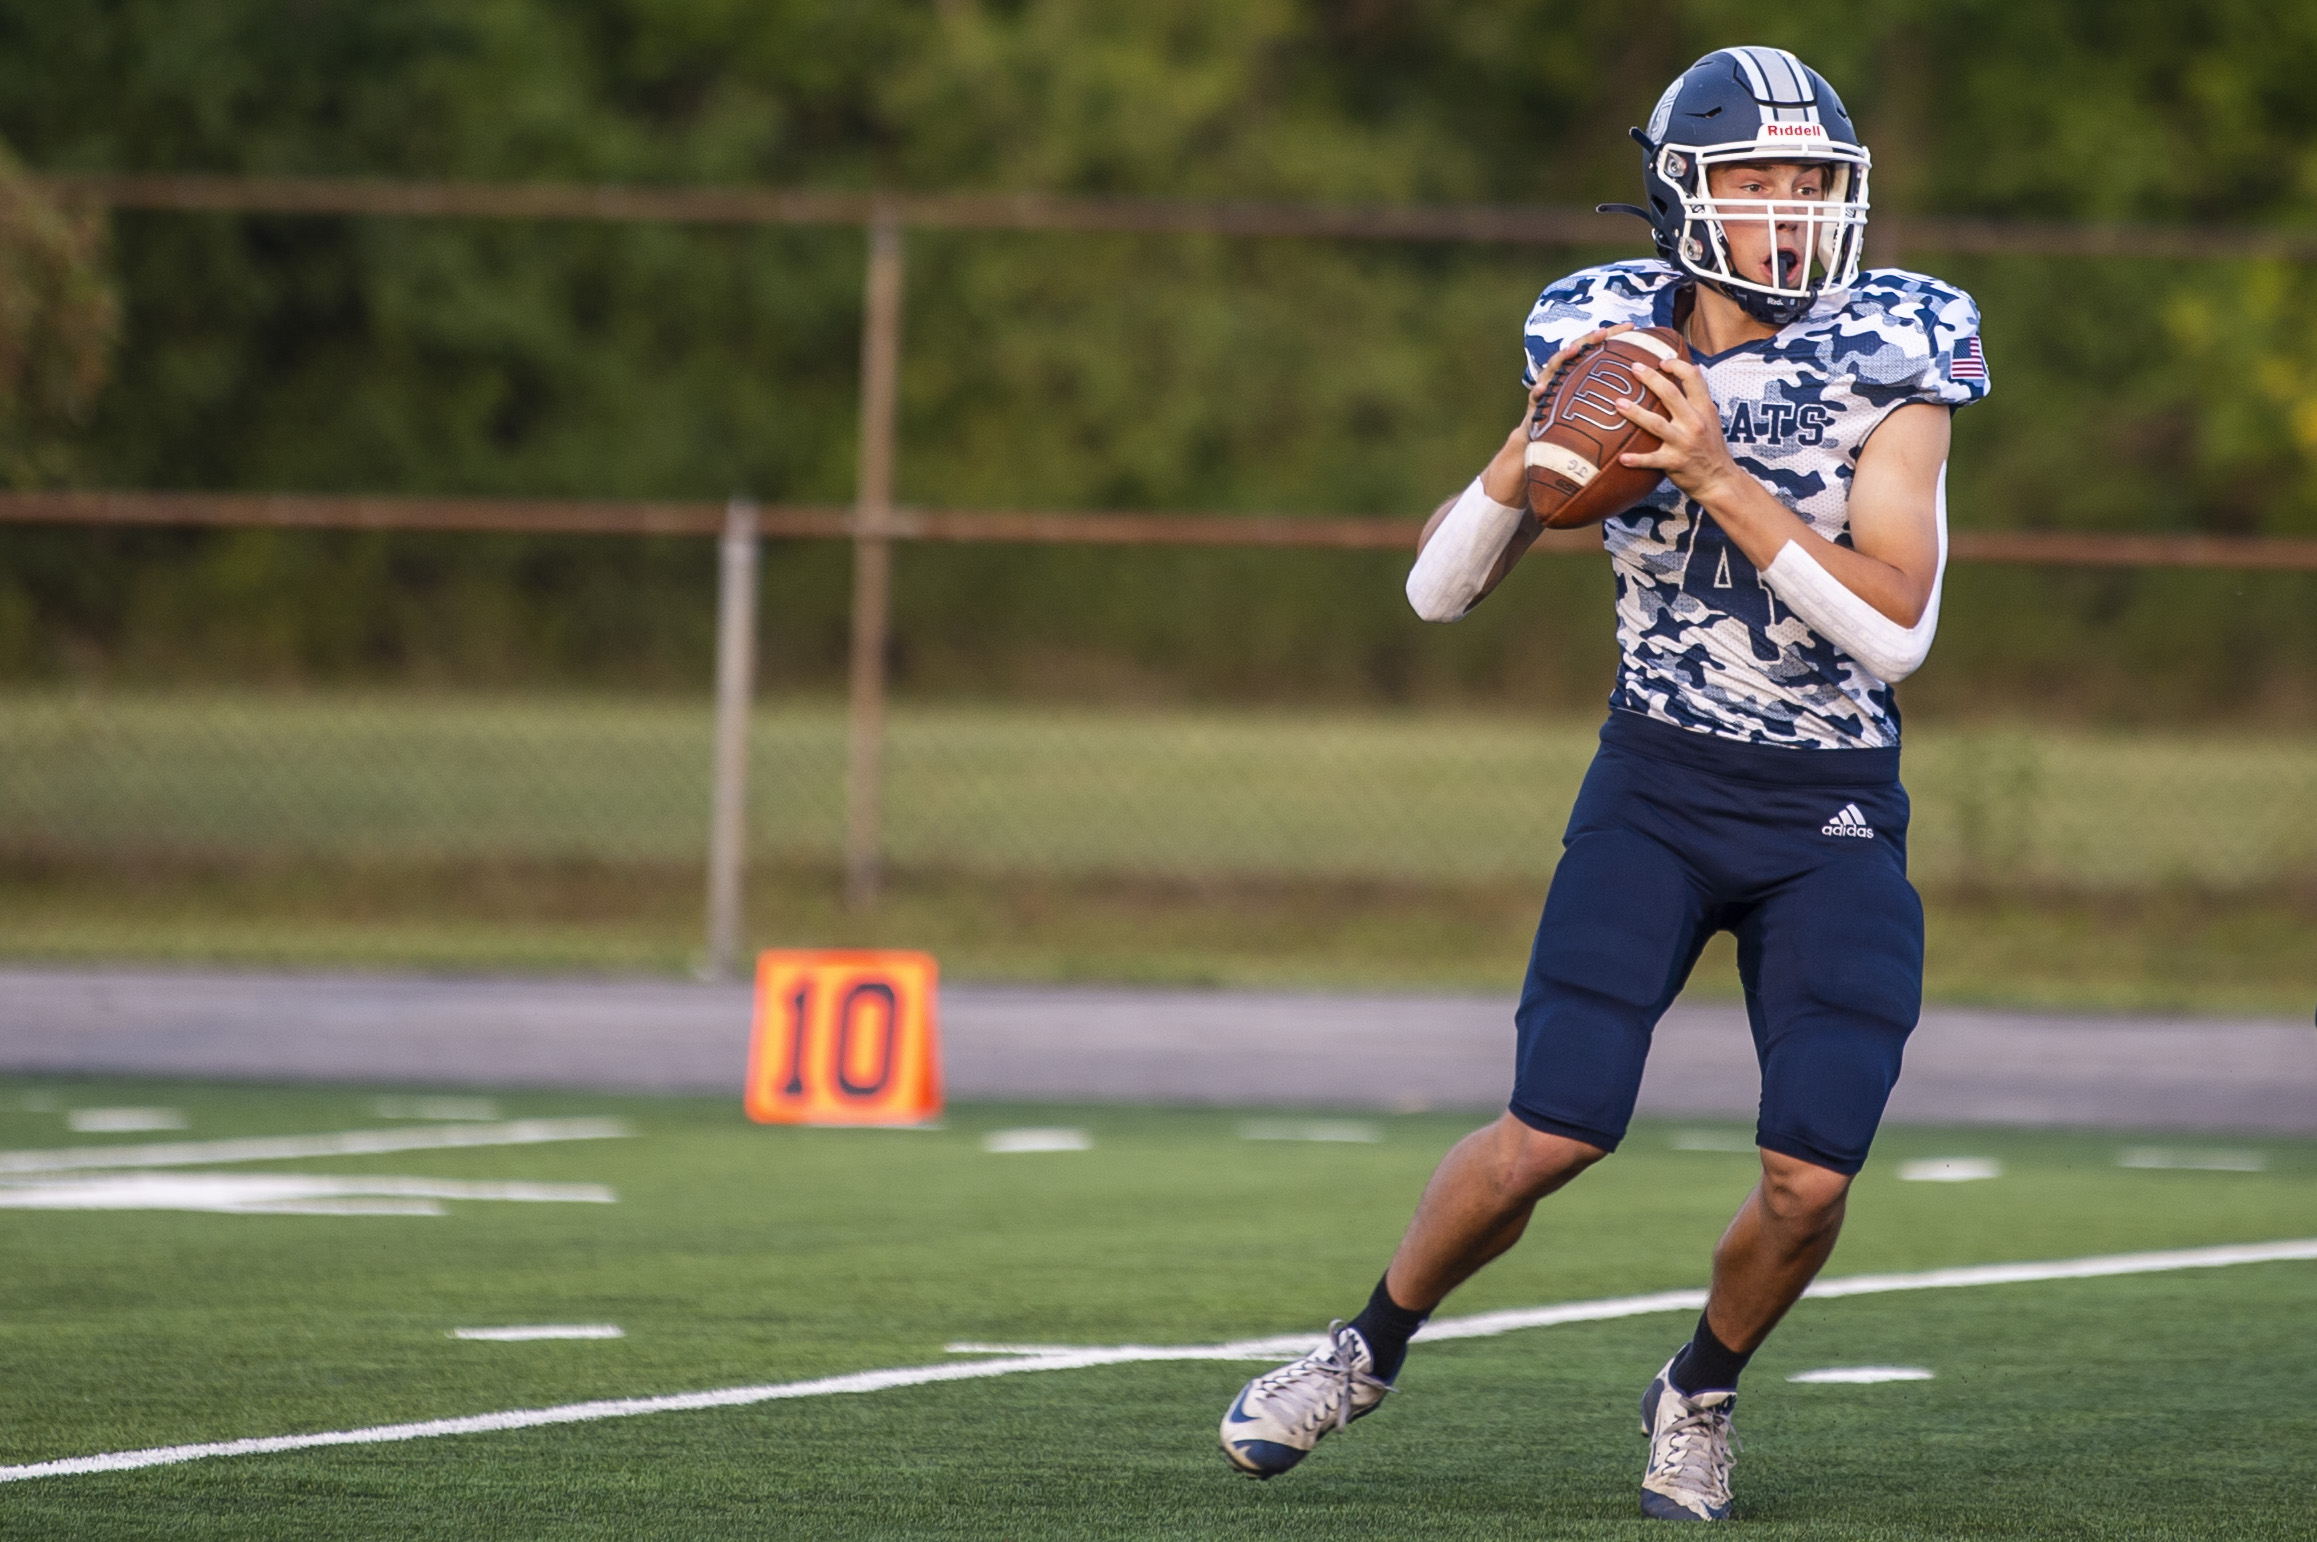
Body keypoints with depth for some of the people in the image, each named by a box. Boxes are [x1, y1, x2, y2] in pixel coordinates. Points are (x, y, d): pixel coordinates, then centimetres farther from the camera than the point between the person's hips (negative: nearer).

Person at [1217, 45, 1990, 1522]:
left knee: (1811, 1181, -11)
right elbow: (1441, 590, 0)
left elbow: (1896, 626, -20)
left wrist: (1718, 476, -27)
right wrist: (1532, 450, -19)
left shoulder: (1893, 353, -11)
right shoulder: (1610, 340, -3)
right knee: (1546, 1139, -10)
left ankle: (1701, 1395, 20)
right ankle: (1372, 1348, 18)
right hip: (1655, 788, 1)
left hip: (1833, 815, -1)